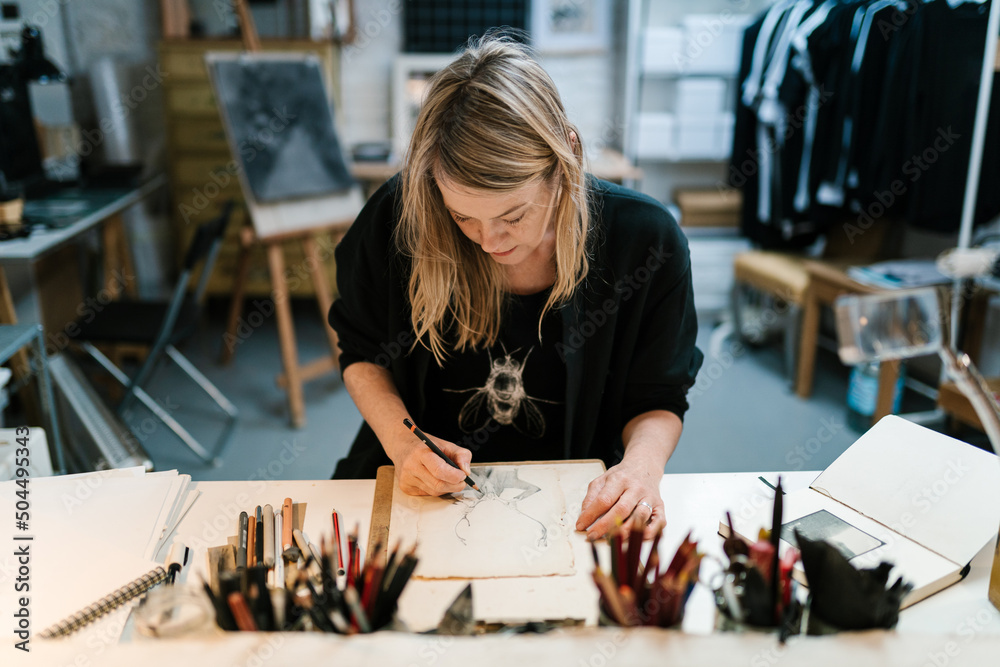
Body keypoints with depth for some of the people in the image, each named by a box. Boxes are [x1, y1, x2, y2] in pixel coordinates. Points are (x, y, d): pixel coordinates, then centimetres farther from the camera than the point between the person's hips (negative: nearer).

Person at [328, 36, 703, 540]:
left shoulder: (647, 240, -15)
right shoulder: (397, 216, -13)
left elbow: (658, 399, 0)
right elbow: (362, 352, 4)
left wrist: (643, 461, -22)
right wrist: (400, 439, -14)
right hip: (424, 486, 2)